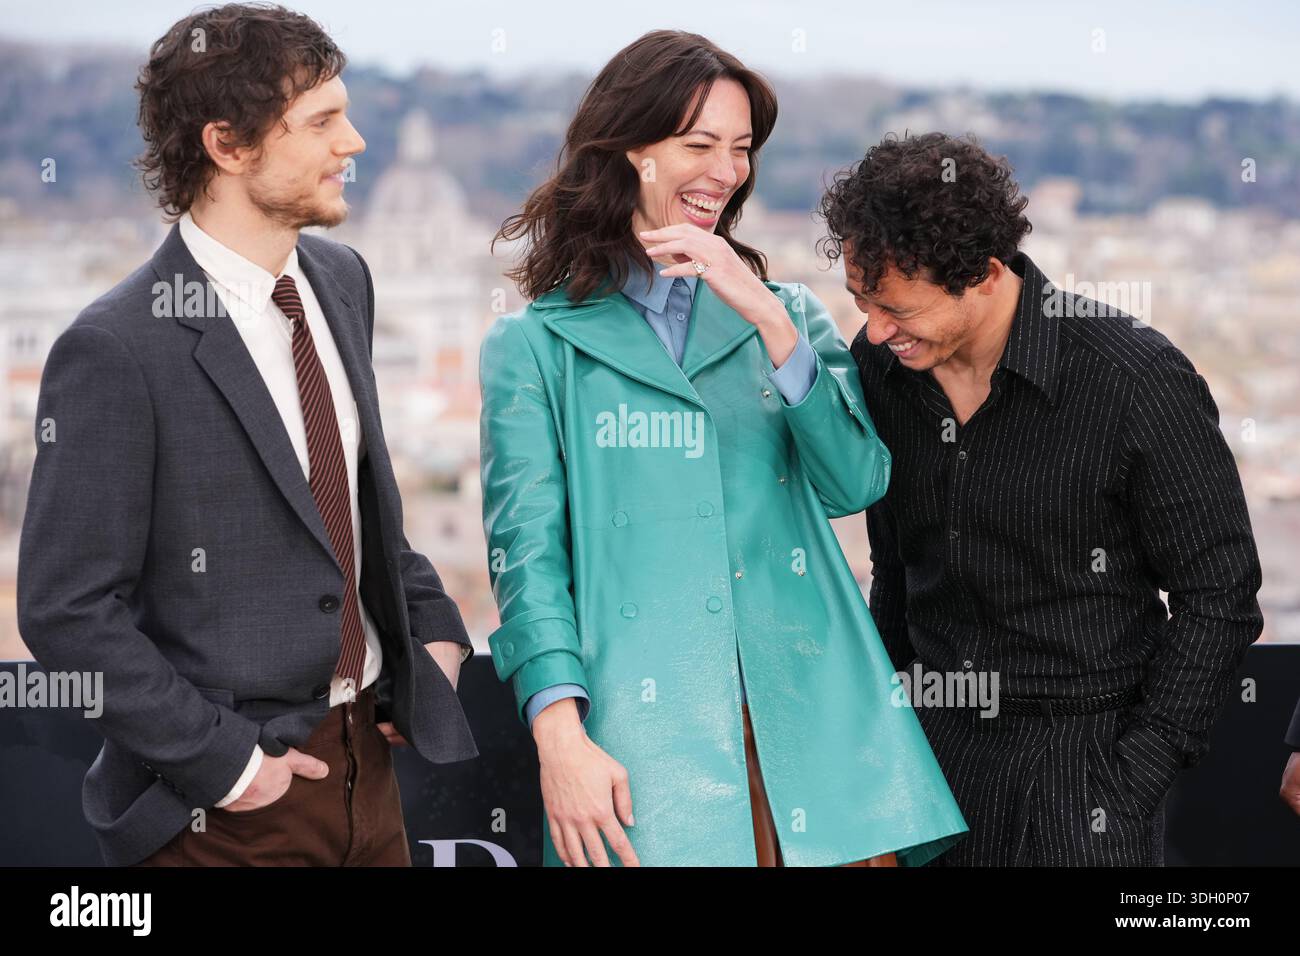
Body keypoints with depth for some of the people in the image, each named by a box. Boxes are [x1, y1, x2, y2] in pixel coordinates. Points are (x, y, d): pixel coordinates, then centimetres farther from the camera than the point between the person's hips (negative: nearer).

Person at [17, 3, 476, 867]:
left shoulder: (341, 281, 5)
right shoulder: (117, 351, -18)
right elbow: (66, 610, -17)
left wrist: (433, 625, 8)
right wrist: (224, 761, -16)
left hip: (367, 759, 7)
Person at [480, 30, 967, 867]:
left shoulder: (787, 313, 15)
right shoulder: (533, 347, 7)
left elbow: (857, 483, 0)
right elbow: (528, 552, -2)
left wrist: (768, 318, -10)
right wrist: (561, 734, -15)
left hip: (811, 718, 2)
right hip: (642, 730, -2)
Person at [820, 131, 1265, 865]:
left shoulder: (1140, 382, -18)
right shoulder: (880, 365, -3)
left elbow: (1218, 598, -11)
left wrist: (1134, 781, -13)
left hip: (1081, 755, -4)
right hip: (934, 744, 5)